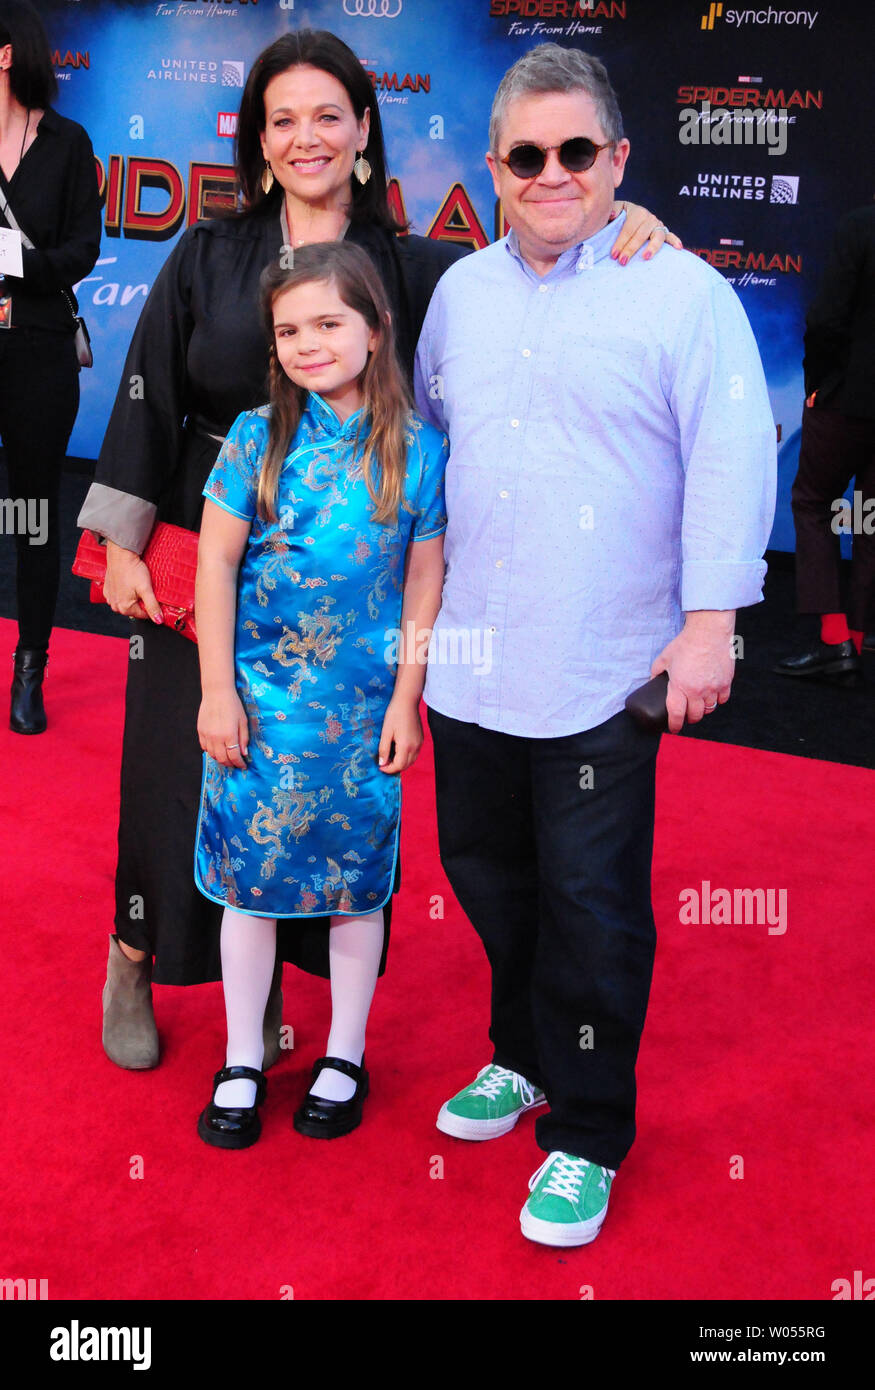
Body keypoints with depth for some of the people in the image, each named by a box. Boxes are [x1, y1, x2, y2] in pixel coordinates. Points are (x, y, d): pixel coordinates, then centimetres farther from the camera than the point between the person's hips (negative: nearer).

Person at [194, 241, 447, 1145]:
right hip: (259, 700, 1)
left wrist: (406, 700, -1)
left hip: (364, 707, 0)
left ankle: (345, 1058, 30)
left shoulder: (418, 450, -3)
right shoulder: (257, 439, -3)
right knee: (248, 874, 8)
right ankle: (241, 1063, 26)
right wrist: (217, 691, -5)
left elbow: (424, 585, 0)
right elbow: (216, 565, -2)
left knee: (357, 881, 10)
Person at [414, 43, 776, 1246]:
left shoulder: (683, 292, -5)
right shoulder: (461, 292, 12)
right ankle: (525, 1056, 41)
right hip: (471, 657, 6)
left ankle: (588, 1136, 20)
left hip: (604, 678, -5)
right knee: (488, 873, 17)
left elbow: (732, 461, -10)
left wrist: (710, 621, -15)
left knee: (592, 908, 2)